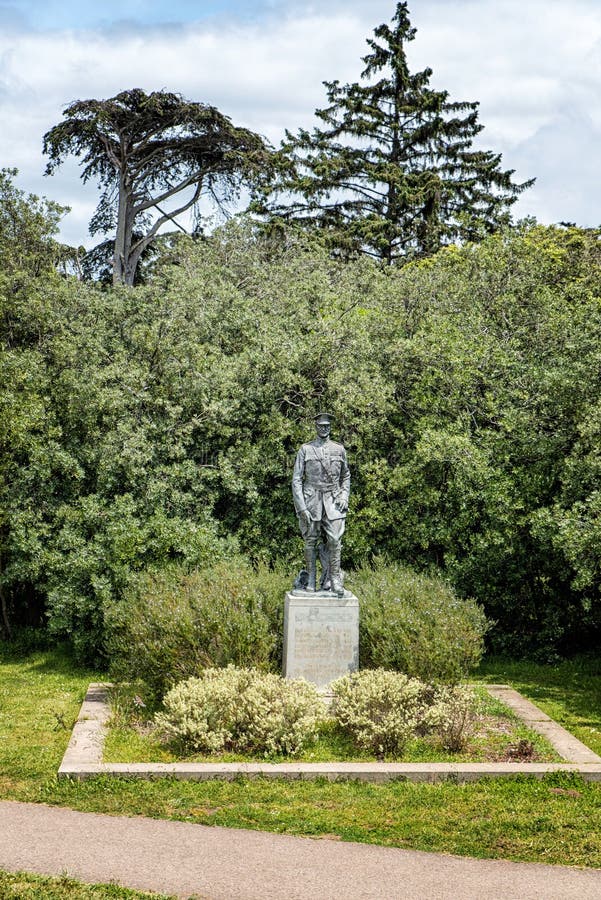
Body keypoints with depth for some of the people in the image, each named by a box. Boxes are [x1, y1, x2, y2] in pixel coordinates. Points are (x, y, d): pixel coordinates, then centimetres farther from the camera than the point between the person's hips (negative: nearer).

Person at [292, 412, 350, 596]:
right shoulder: (305, 450, 2)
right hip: (311, 500, -1)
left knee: (334, 540, -9)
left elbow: (346, 476, 20)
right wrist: (301, 507, -9)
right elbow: (296, 480, -1)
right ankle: (311, 579, 10)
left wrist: (344, 496, 2)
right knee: (311, 541, 3)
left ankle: (334, 579, -5)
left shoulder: (339, 450, 8)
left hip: (333, 501, 1)